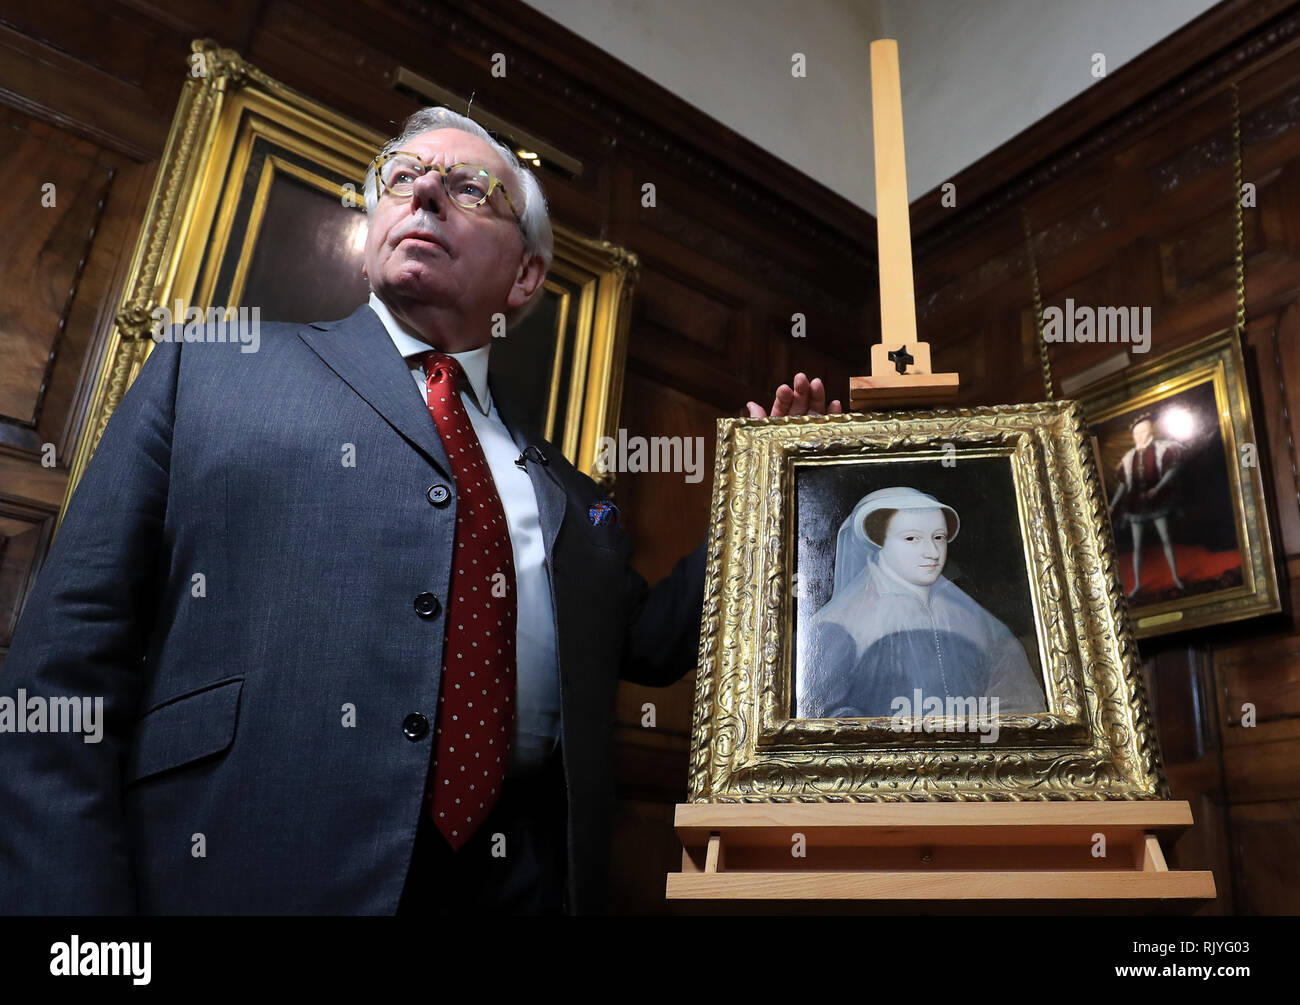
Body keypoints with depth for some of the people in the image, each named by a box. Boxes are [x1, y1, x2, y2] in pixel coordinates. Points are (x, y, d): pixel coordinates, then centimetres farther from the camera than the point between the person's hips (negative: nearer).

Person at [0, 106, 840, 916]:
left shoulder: (562, 490, 14)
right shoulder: (209, 368, 5)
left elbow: (650, 645, 19)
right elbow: (70, 654, -1)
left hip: (514, 879, 4)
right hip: (239, 868, -2)